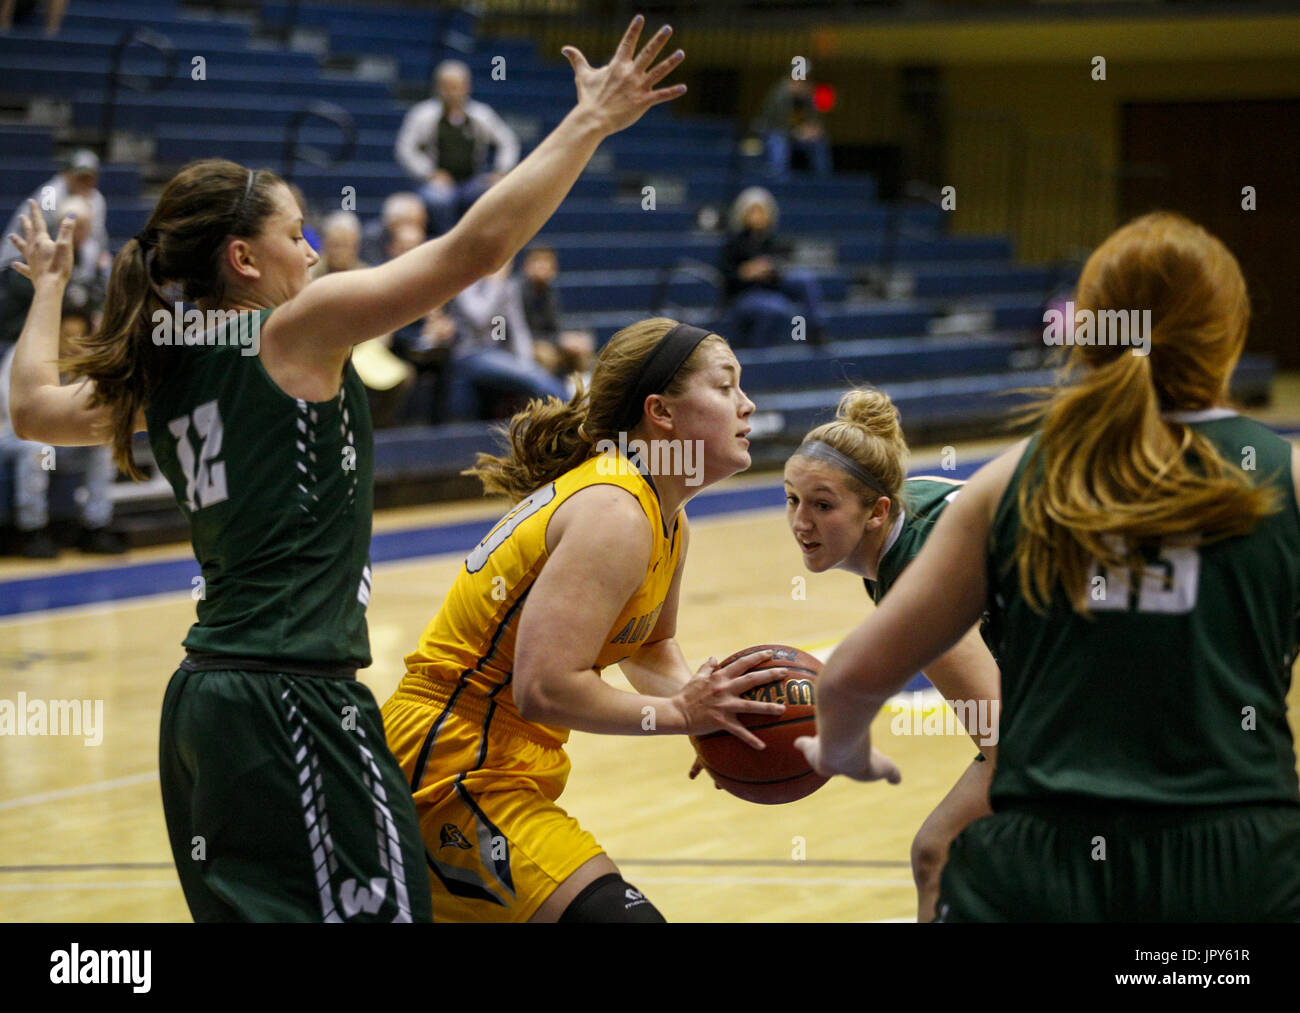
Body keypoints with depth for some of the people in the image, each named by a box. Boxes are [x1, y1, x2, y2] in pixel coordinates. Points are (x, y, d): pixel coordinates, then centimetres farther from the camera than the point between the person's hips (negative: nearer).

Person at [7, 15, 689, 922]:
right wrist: (590, 121, -7)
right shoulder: (297, 330, -7)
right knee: (373, 907, -9)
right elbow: (478, 245, -13)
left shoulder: (157, 373, 12)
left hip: (203, 700, 9)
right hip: (291, 702, -9)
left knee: (245, 911, 16)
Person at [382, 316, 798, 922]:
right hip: (457, 771, -11)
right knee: (620, 916, -23)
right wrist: (679, 713, -19)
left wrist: (712, 703, 3)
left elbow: (650, 650, 23)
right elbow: (546, 688, -28)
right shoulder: (613, 514, -22)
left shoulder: (667, 521, 9)